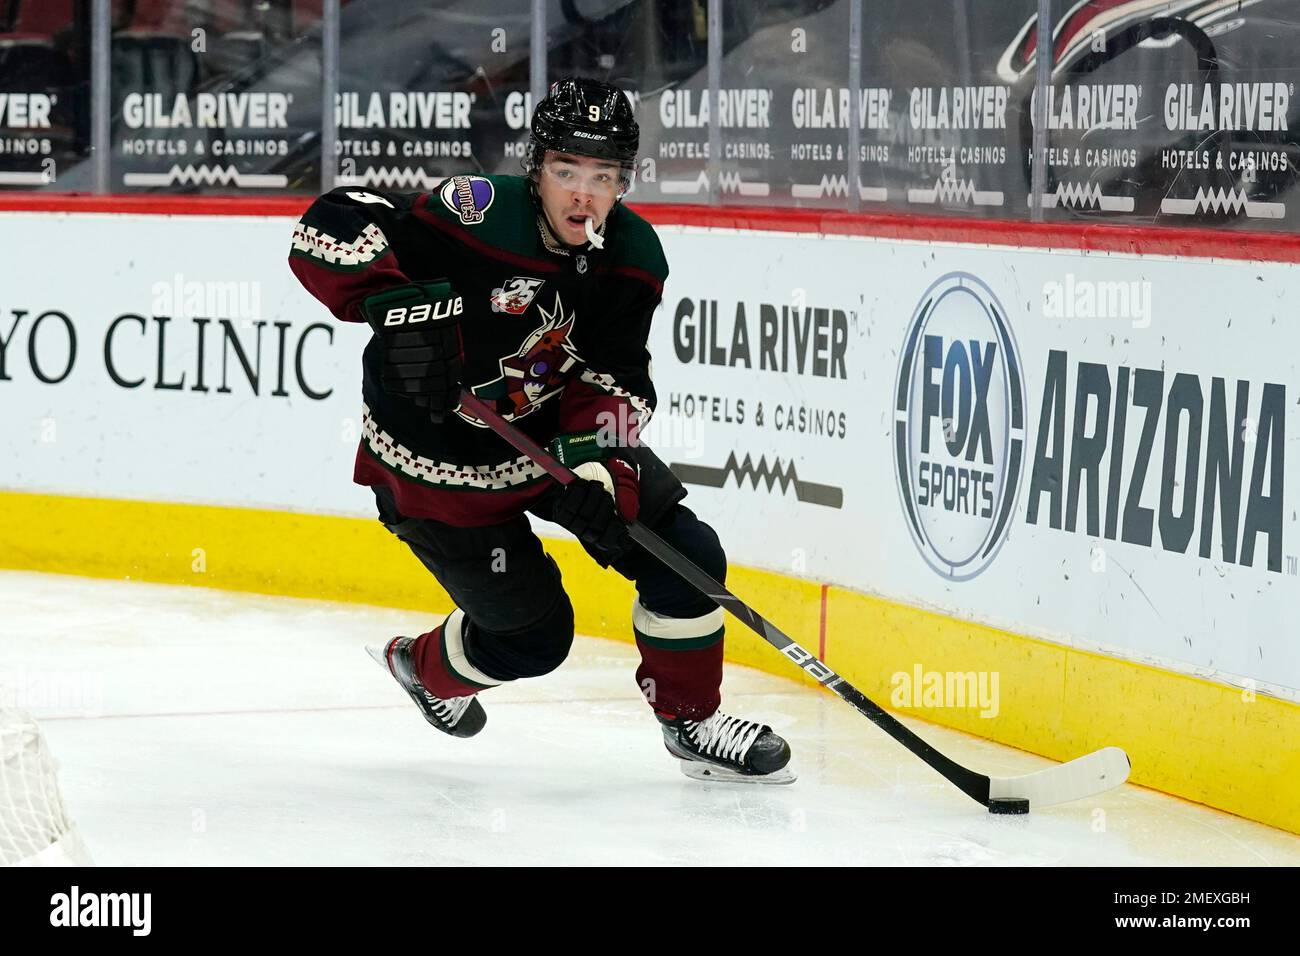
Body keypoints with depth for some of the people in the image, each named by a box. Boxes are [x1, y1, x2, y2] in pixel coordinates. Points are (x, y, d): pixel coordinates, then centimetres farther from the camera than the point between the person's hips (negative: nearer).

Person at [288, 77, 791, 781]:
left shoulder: (632, 256, -10)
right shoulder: (478, 217, -29)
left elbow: (614, 379, -10)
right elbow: (329, 229, -32)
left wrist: (596, 465, -27)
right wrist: (400, 309, -42)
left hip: (556, 432, 6)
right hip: (438, 458, -6)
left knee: (686, 555, -2)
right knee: (534, 636, -1)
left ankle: (693, 722, 20)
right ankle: (426, 667, 33)